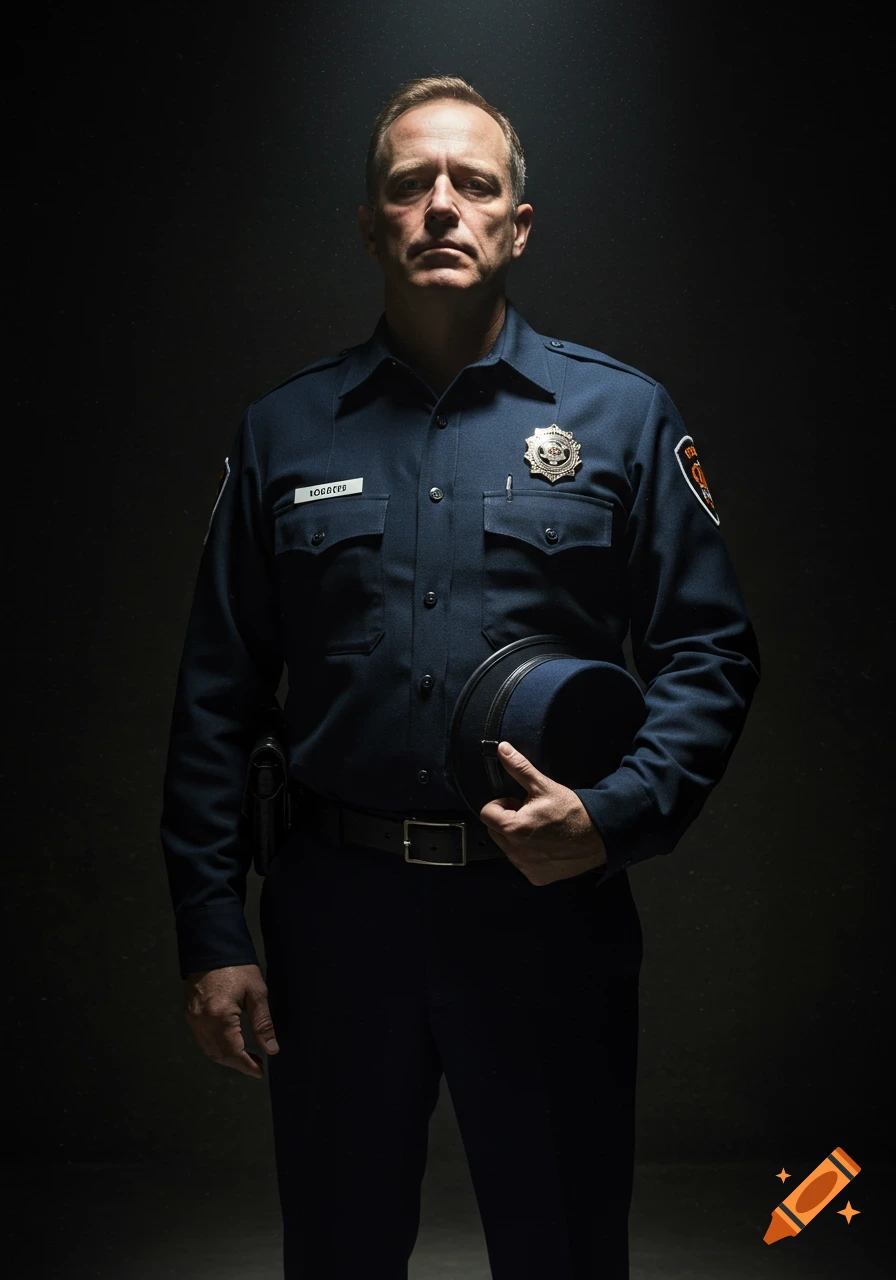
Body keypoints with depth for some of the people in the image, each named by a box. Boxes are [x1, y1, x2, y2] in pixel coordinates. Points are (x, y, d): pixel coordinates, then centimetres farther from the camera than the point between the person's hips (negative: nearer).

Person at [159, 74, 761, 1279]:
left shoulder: (623, 414, 2)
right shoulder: (285, 430, 5)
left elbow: (711, 651, 1)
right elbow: (217, 697, 4)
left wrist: (614, 816, -16)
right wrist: (212, 932, 0)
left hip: (549, 907, -1)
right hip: (335, 909, 1)